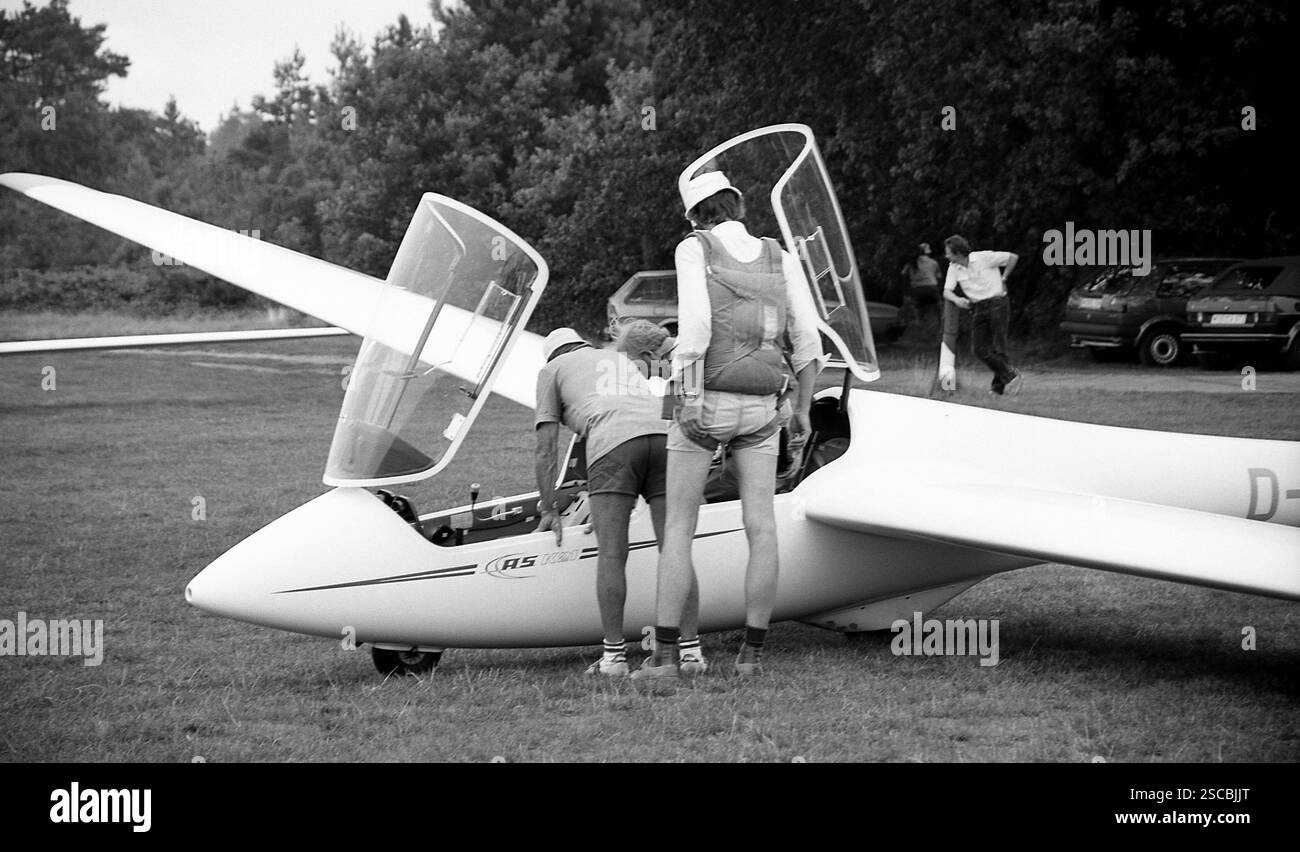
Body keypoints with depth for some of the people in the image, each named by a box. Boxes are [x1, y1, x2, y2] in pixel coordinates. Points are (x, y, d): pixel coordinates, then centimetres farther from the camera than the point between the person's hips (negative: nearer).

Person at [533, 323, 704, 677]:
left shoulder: (551, 369, 28)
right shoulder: (629, 363, 42)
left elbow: (546, 448, 21)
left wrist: (548, 511, 24)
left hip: (613, 445, -4)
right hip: (665, 437, 4)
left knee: (611, 554, -1)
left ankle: (614, 655, -4)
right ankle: (691, 651, -3)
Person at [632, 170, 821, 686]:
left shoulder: (694, 250, -4)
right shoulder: (781, 259, 6)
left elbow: (695, 319, -20)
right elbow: (807, 338, 0)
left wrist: (692, 395, -22)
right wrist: (803, 410, 9)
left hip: (704, 404, -3)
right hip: (758, 410, 3)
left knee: (678, 527, 3)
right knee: (760, 527, 7)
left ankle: (663, 660, -3)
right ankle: (752, 654, 7)